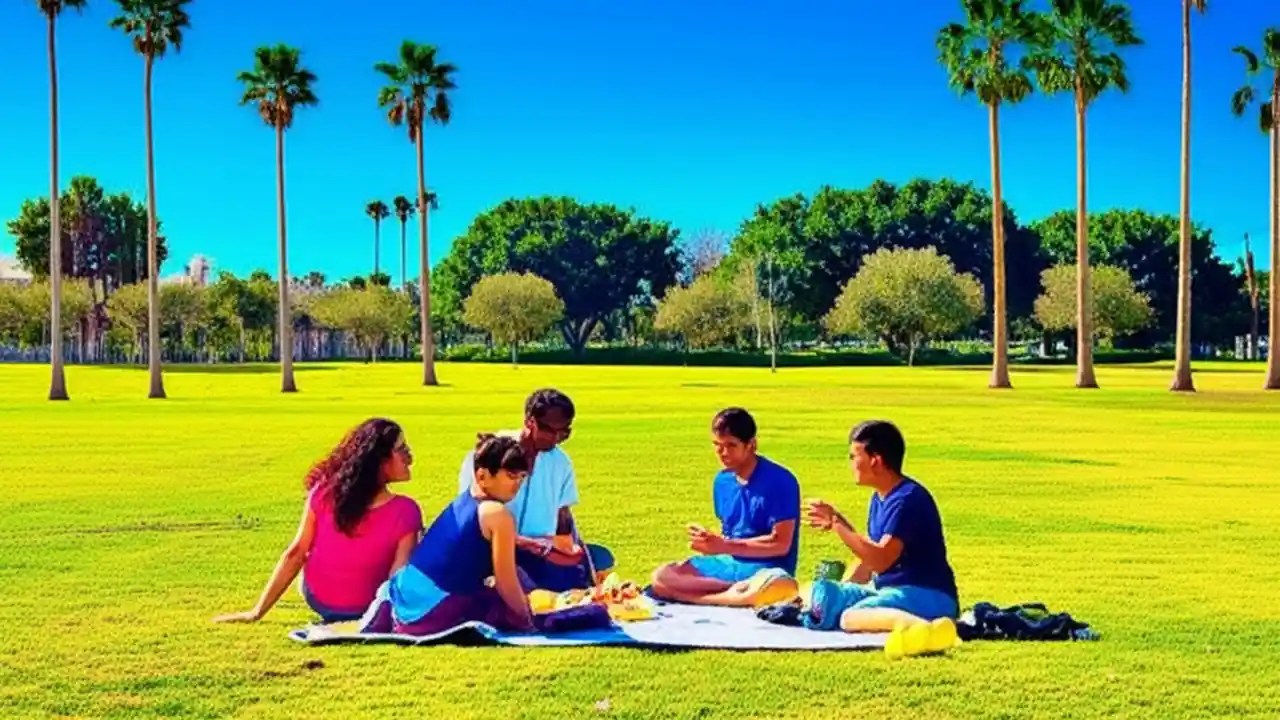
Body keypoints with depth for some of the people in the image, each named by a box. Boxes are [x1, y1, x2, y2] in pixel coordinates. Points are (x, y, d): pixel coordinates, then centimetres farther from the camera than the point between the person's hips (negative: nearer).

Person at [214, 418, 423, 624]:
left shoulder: (324, 494, -16)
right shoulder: (405, 513, -25)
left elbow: (296, 553, -10)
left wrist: (257, 611, -2)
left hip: (316, 600, 3)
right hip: (363, 610, -3)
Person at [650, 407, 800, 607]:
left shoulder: (779, 481, -13)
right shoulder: (722, 481, 7)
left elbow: (780, 544, -15)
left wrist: (724, 546, -15)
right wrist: (709, 541, -9)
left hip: (766, 568, -6)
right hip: (728, 563, 6)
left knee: (780, 586, -43)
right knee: (661, 577, -13)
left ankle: (697, 598, -24)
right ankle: (740, 592, -20)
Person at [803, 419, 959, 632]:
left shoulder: (908, 499, -17)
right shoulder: (879, 498, 13)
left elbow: (880, 560, -25)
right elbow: (869, 554, 18)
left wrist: (837, 522, -23)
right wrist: (842, 594, 7)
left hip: (927, 596, -10)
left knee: (851, 618, -31)